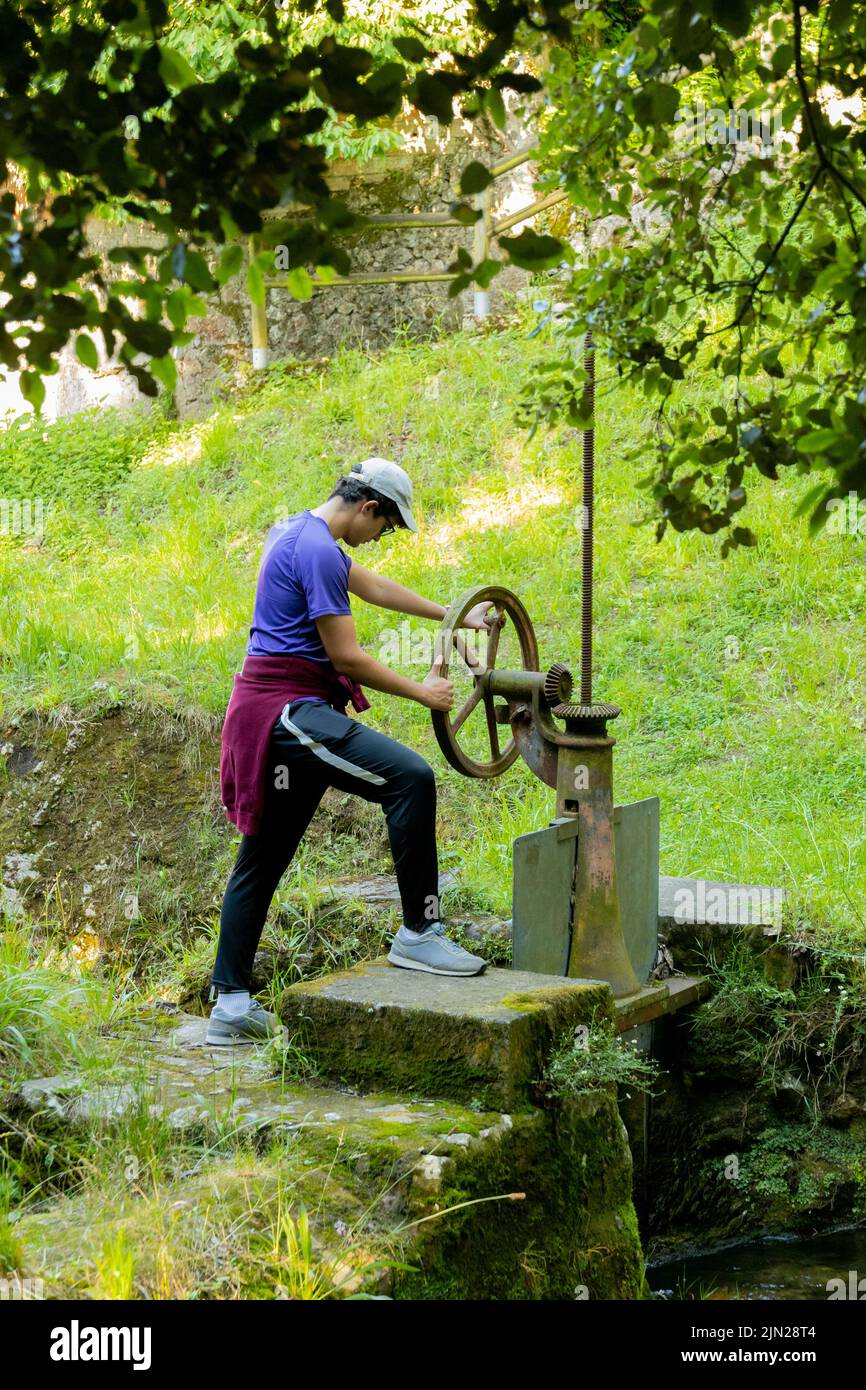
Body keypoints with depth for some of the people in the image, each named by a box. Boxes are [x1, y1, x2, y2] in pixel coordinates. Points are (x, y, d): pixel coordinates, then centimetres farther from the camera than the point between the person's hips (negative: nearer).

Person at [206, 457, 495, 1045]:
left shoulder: (301, 532, 19)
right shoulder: (319, 550, -14)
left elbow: (375, 586, 30)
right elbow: (347, 657, -15)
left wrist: (454, 616, 33)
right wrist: (421, 691, -4)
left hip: (272, 713, 11)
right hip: (290, 708, -11)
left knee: (261, 861, 12)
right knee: (411, 776, -21)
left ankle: (231, 1003, 15)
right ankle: (418, 933, -15)